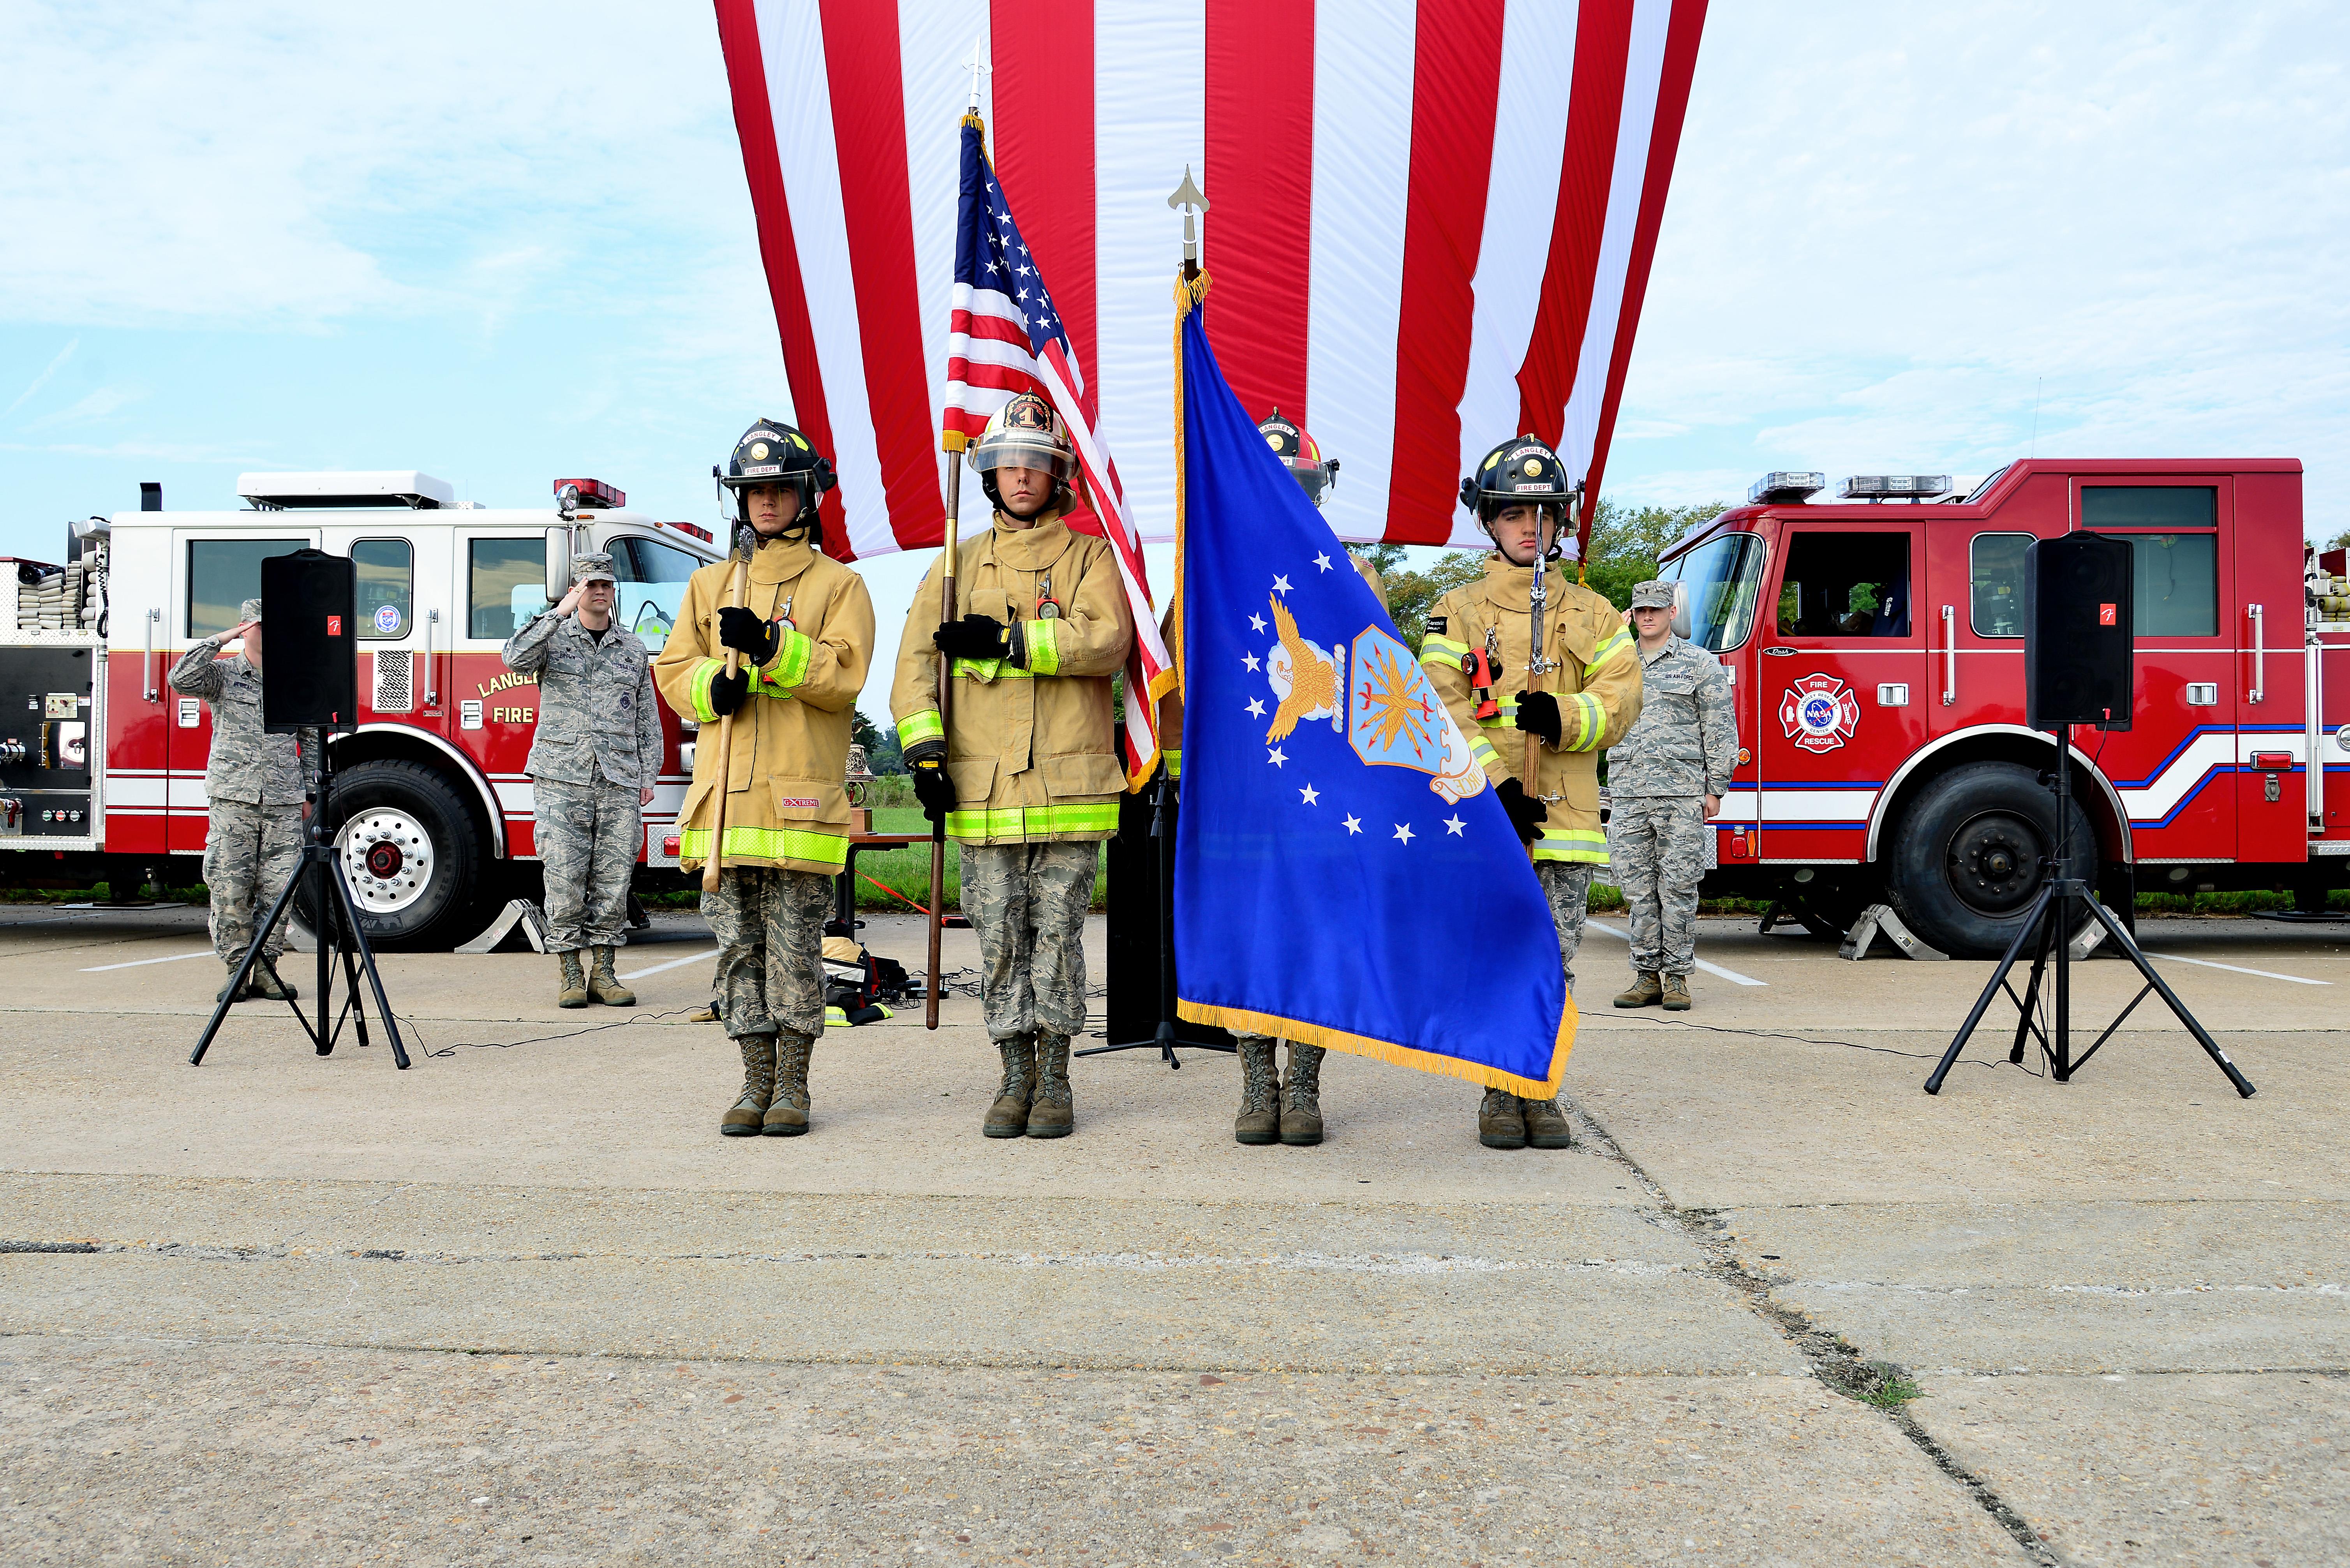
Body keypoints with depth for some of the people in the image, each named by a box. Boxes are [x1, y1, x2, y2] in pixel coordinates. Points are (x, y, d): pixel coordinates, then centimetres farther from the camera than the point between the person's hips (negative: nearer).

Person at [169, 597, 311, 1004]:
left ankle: (266, 969, 10)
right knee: (230, 889, -1)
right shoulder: (224, 674, 7)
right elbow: (181, 678, -14)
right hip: (233, 800, -1)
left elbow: (312, 739, 16)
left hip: (283, 803, 2)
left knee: (278, 888, -1)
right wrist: (221, 639, -10)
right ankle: (235, 968, 8)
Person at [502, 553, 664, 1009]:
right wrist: (560, 612, -17)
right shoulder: (552, 637, 7)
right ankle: (571, 975, 5)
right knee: (564, 879, -3)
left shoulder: (634, 650, 14)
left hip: (619, 785, 2)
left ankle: (603, 974, 8)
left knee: (612, 881, 1)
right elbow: (515, 658, -16)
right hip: (562, 782, -2)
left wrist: (648, 776, 7)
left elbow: (648, 720, 14)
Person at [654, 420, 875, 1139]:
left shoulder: (838, 584, 6)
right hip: (725, 795, 4)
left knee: (795, 946, -2)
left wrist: (772, 645, -19)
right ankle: (757, 1081, 14)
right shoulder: (709, 585, 18)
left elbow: (845, 673, -7)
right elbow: (672, 667, 14)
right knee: (738, 945, 5)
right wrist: (713, 684, -8)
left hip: (800, 793, -4)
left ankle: (793, 1084, 7)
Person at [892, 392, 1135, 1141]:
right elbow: (917, 659, 8)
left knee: (1057, 935, 1)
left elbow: (1107, 639, -12)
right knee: (1000, 940, 5)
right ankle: (1016, 1078, 15)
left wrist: (1008, 640, -17)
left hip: (1068, 783, -2)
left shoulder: (1089, 556, 7)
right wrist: (924, 750, -5)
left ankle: (1054, 1081, 11)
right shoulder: (960, 564, 14)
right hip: (982, 785, 2)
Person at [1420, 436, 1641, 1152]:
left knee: (1554, 961, 4)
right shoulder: (1458, 611, 6)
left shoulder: (1591, 614, 14)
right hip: (1485, 819, -2)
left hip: (1564, 817, 2)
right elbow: (1445, 712, -5)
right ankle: (1500, 1094, 11)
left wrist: (1565, 715, -18)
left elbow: (1621, 694, 3)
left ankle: (1541, 1091, 15)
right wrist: (1497, 787, -16)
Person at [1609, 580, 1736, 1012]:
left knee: (1678, 886, -2)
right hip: (1628, 796, 4)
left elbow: (1720, 730, 2)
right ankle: (1647, 975, 10)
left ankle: (1677, 977, 6)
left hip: (1681, 793, -3)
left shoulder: (1700, 663, 4)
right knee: (1638, 887, 3)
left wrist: (1715, 790, -3)